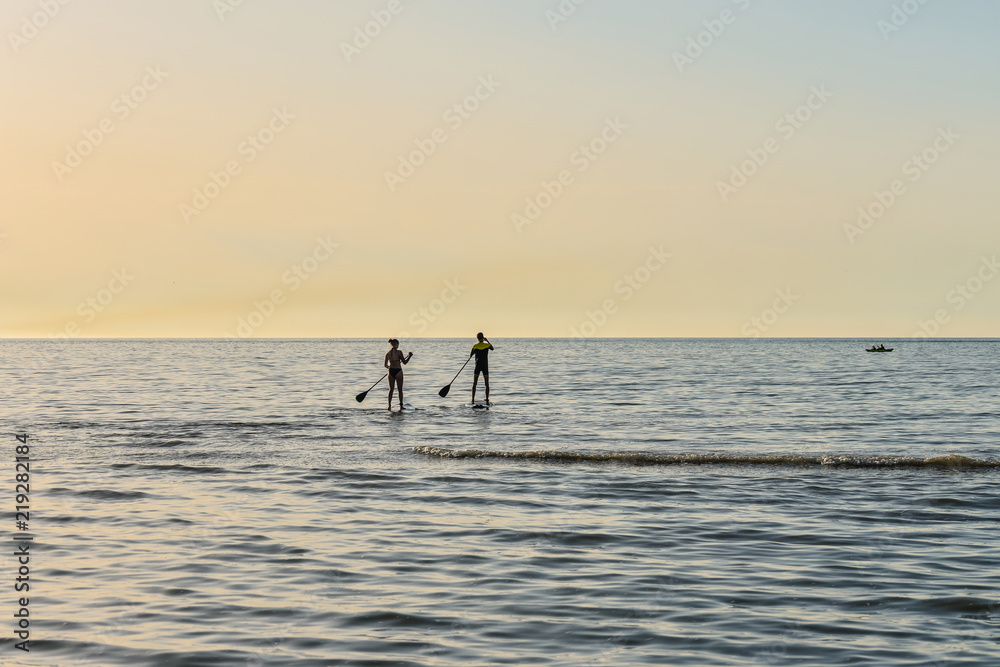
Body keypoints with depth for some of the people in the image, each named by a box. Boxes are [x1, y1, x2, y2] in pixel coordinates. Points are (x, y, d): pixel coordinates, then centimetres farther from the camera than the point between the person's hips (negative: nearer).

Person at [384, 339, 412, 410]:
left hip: (391, 372, 4)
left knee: (391, 389, 14)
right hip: (398, 371, -4)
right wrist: (409, 356, 5)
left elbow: (386, 365, 9)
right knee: (400, 390, 6)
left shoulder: (387, 353, 2)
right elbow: (404, 362, -6)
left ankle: (389, 406, 10)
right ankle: (401, 405, 5)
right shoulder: (399, 352, -12)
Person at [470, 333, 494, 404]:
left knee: (474, 384, 7)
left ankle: (473, 400, 3)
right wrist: (487, 341, 22)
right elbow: (493, 348, 17)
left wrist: (470, 353, 27)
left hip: (477, 366, 0)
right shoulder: (487, 345, -6)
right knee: (487, 384, 6)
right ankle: (487, 400, 1)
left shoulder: (475, 346, -7)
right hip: (485, 367, 0)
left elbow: (470, 355, 5)